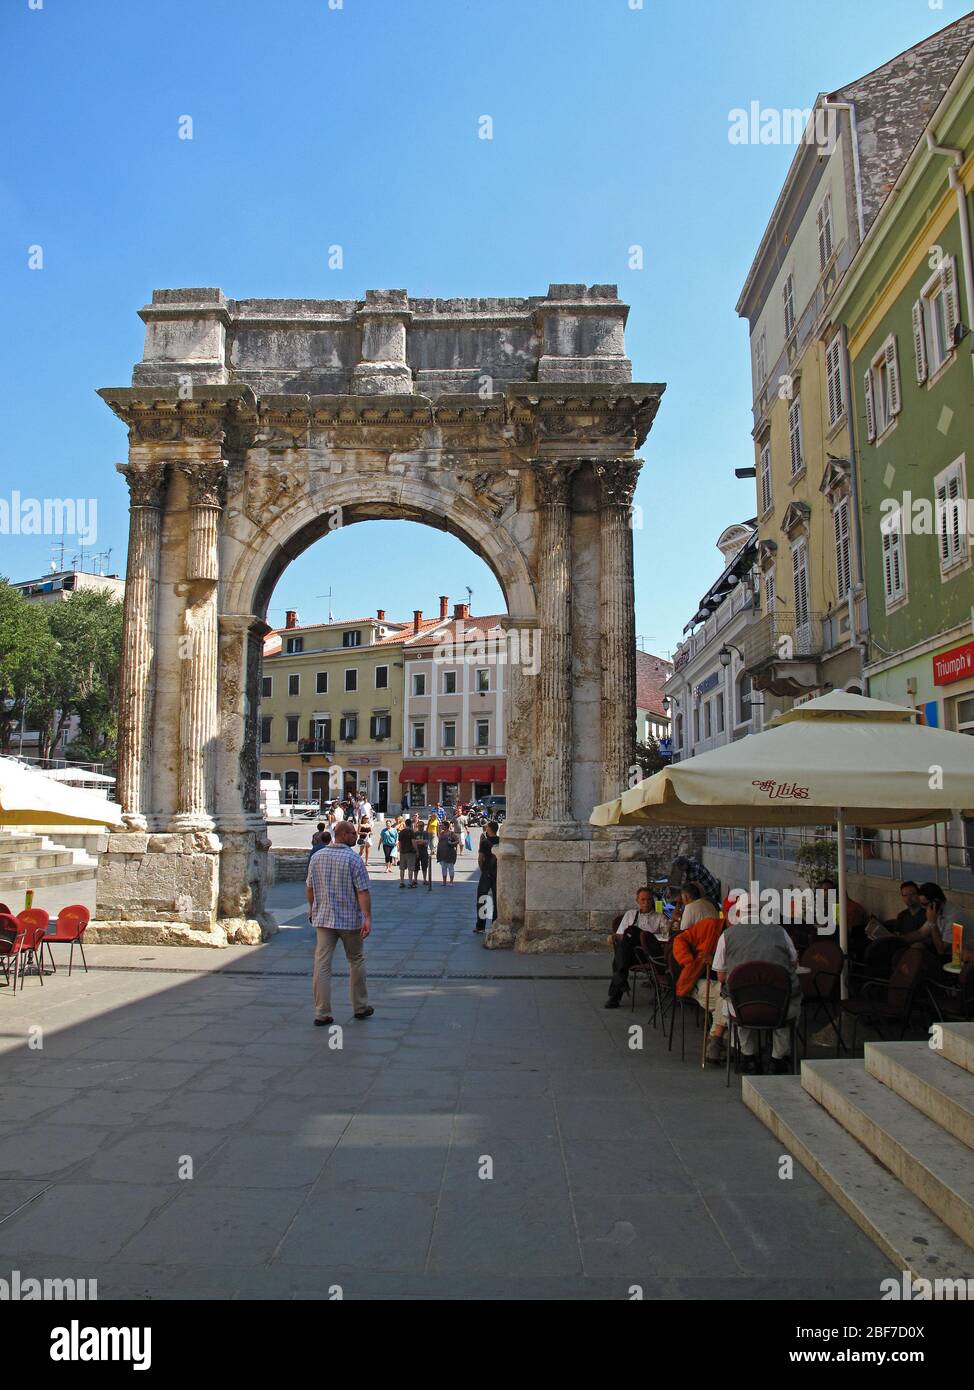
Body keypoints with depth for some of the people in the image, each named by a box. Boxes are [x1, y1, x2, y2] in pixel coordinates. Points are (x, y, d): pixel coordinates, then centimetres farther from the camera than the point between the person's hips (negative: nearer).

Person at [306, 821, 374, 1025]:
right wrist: (368, 918, -19)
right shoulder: (353, 859, -11)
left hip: (323, 918, 3)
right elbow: (362, 891, -16)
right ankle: (360, 1007, 22)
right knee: (356, 961, 13)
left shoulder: (317, 856, 4)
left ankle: (322, 1013, 0)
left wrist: (312, 910, 25)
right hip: (350, 919, -3)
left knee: (322, 965, 2)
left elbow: (310, 888, 11)